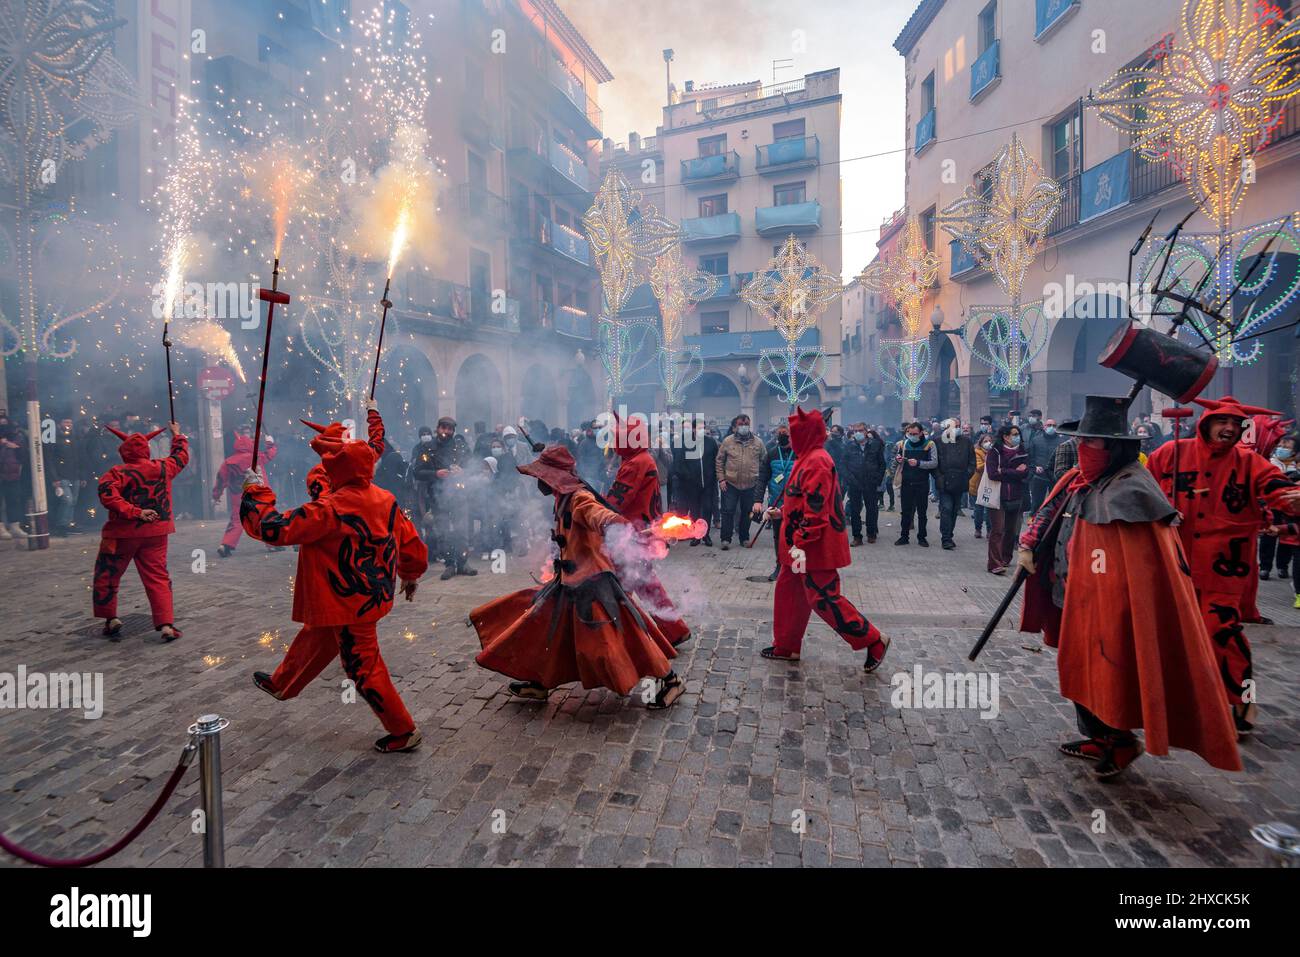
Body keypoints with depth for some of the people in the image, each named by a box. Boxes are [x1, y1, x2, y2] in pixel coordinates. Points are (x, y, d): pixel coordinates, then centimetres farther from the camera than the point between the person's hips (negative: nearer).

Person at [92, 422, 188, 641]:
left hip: (122, 534, -2)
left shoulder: (118, 473, -9)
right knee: (158, 578, 4)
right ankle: (166, 624, -5)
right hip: (155, 534, 3)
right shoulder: (162, 467, 0)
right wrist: (177, 435, 34)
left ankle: (111, 619, 23)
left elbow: (107, 495, -26)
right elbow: (181, 456, 20)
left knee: (107, 576, 18)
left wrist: (135, 512, -24)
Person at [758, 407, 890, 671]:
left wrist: (801, 544, -26)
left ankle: (874, 641, 11)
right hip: (801, 543, 10)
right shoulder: (807, 459, 13)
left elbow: (815, 507, -25)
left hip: (815, 547, -10)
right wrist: (781, 513, 22)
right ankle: (786, 647, 26)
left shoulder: (816, 461, -19)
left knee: (823, 598, -3)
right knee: (788, 590, 14)